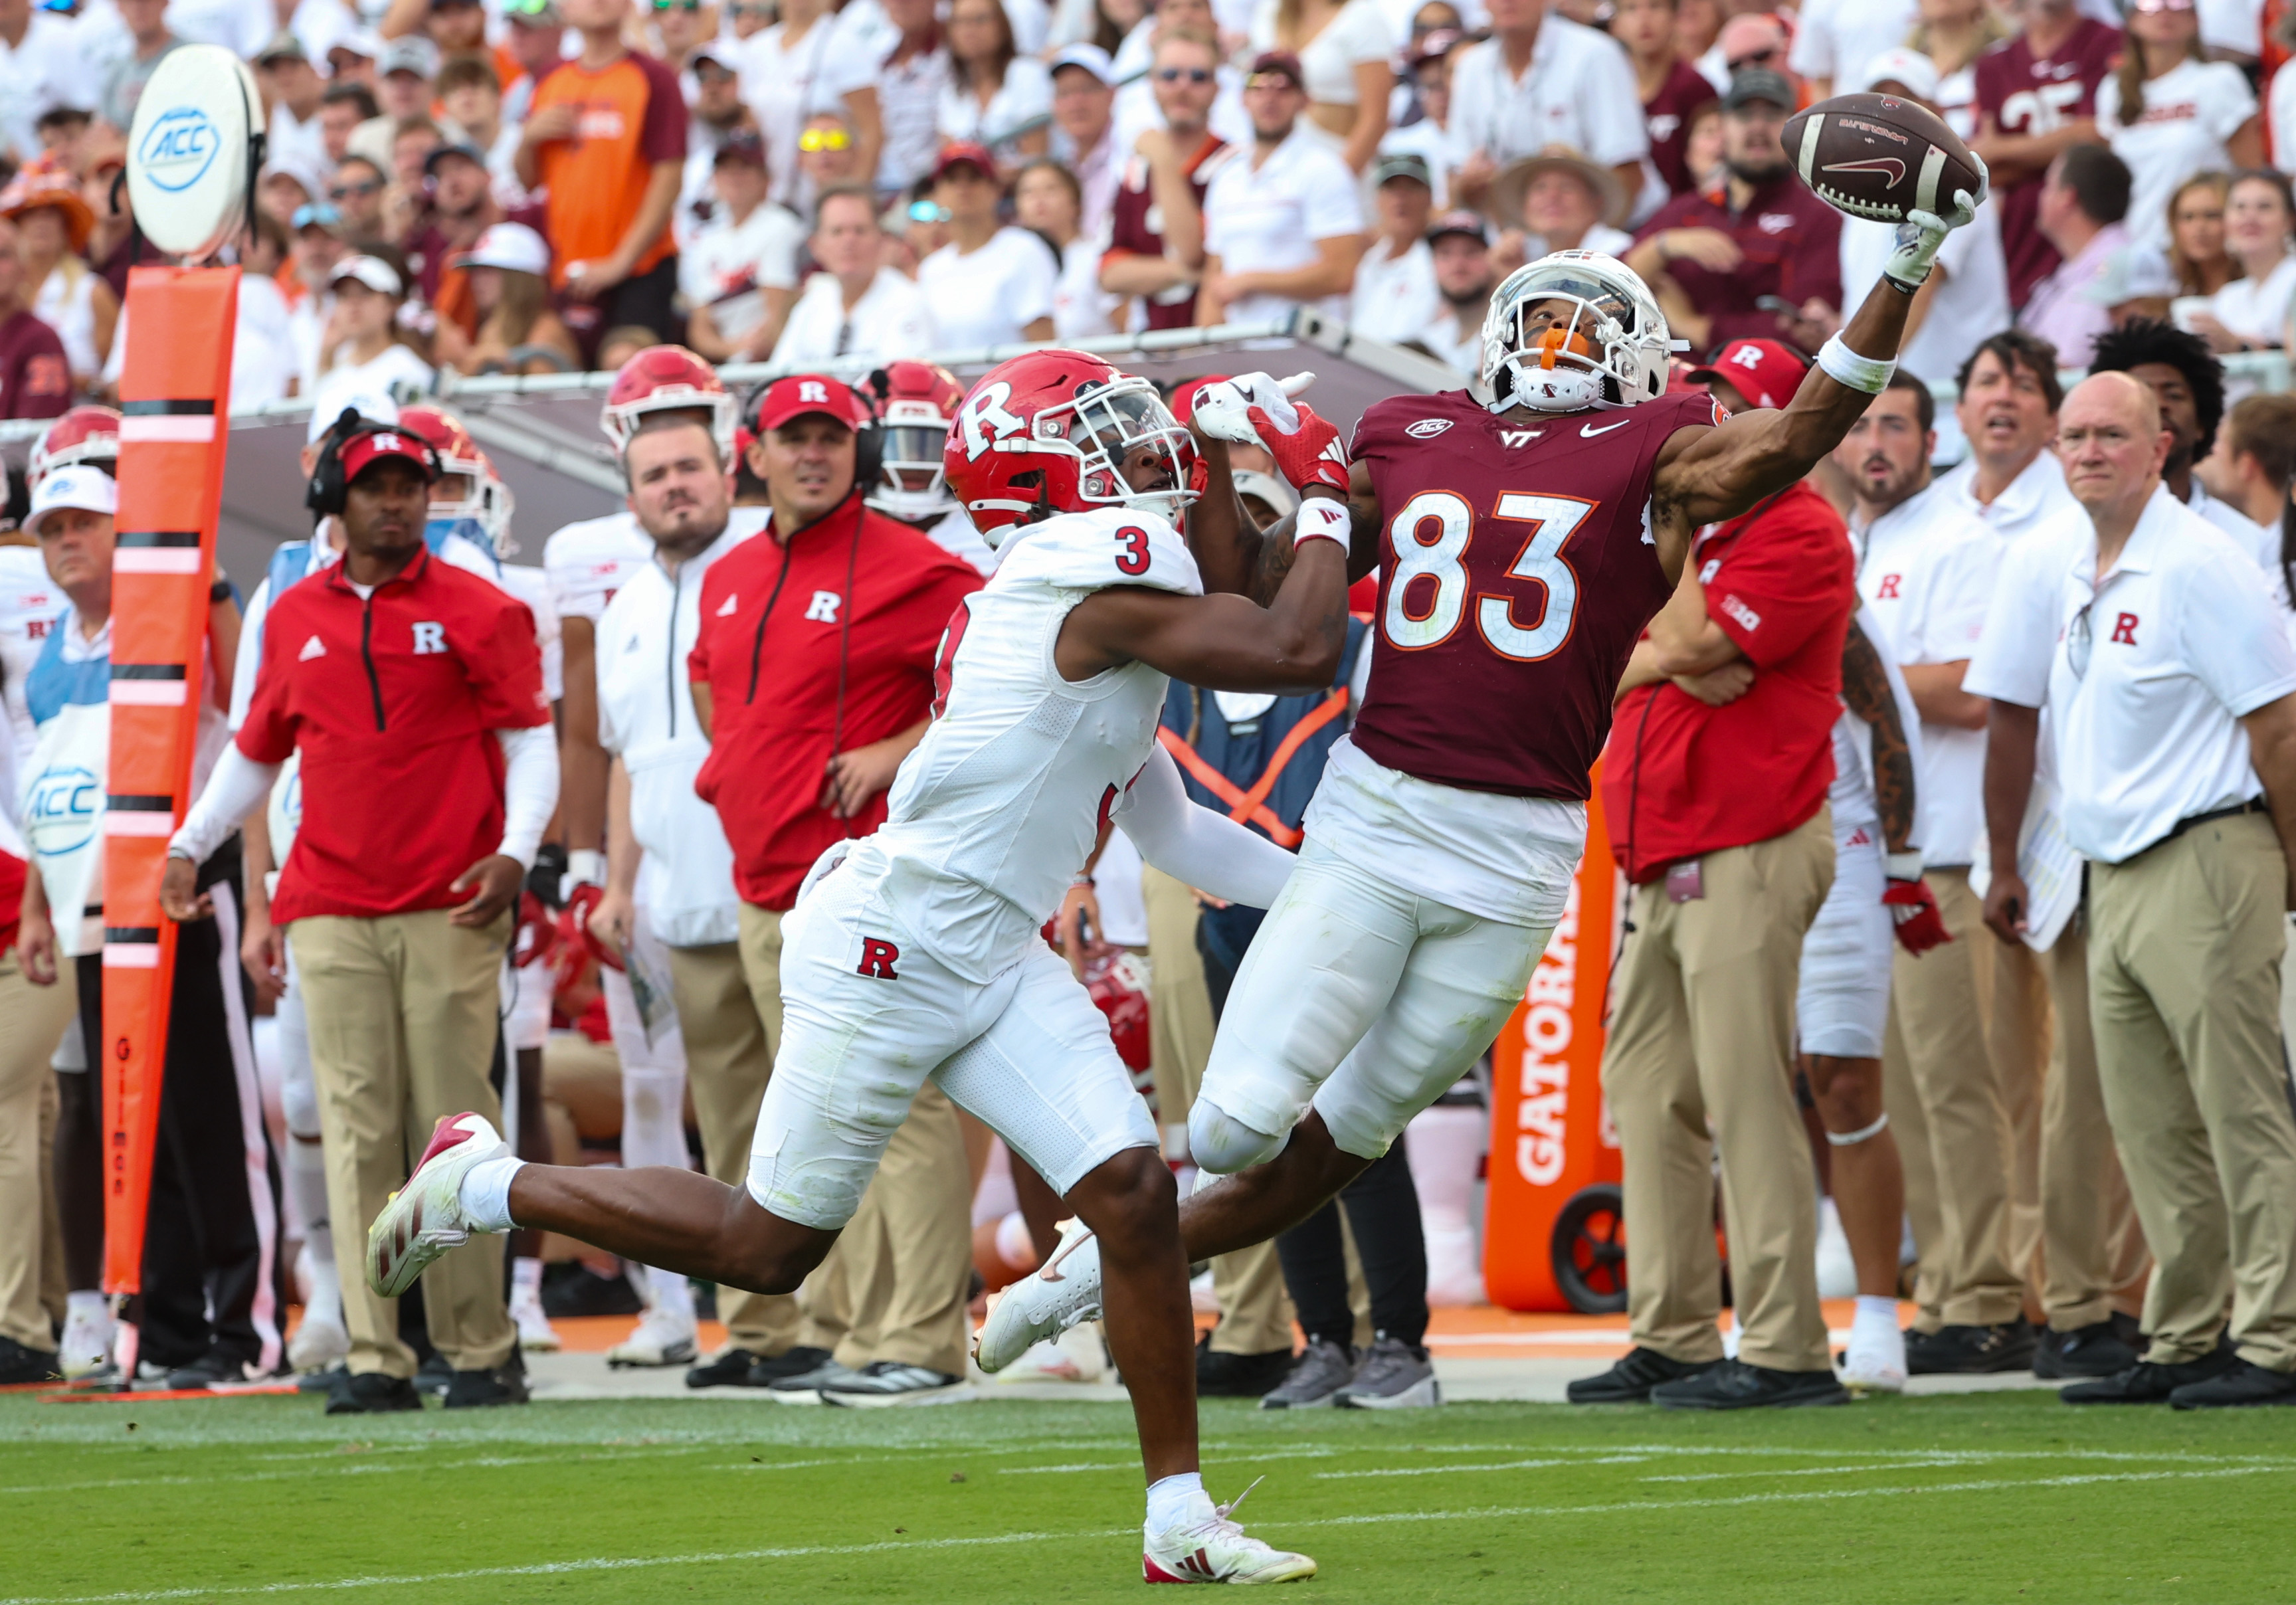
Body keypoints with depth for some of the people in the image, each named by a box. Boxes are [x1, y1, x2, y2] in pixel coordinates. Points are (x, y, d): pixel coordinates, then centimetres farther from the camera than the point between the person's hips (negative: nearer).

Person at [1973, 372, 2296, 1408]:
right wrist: (2005, 866, 24)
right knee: (2150, 1129, 9)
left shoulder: (2199, 565, -10)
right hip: (2112, 877, 8)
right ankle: (2183, 1341, 15)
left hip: (2206, 864, -8)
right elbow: (2011, 714, 23)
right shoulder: (2060, 573, 13)